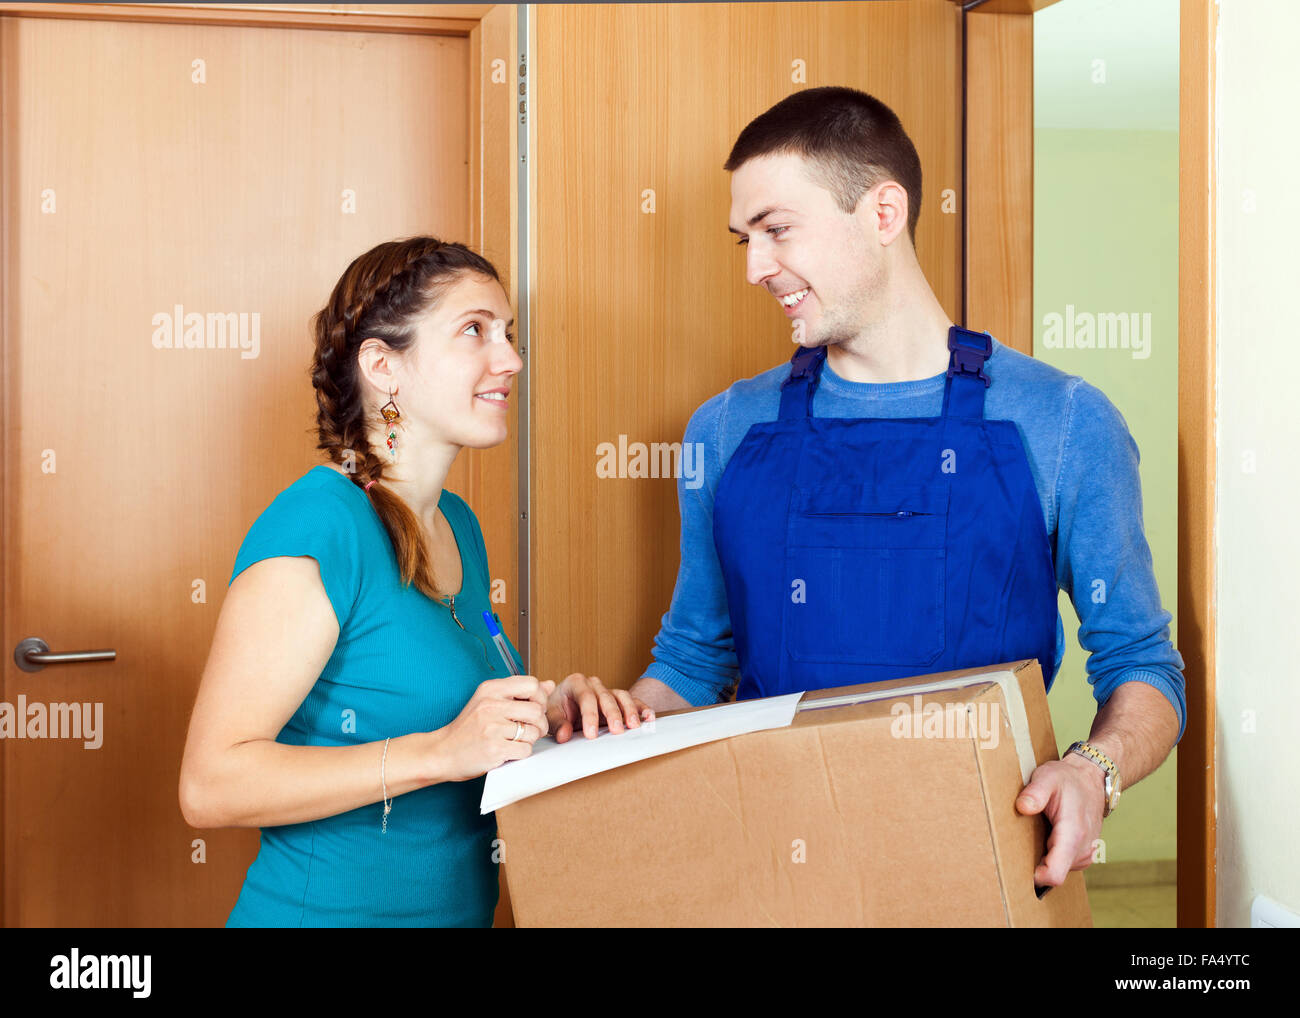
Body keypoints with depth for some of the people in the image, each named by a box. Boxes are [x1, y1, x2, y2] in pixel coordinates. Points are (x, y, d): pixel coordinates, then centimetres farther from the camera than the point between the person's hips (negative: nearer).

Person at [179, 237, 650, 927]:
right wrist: (440, 753, -29)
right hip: (326, 910, -8)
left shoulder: (458, 526, 4)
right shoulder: (316, 524, -20)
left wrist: (551, 708, -5)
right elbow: (210, 785, -24)